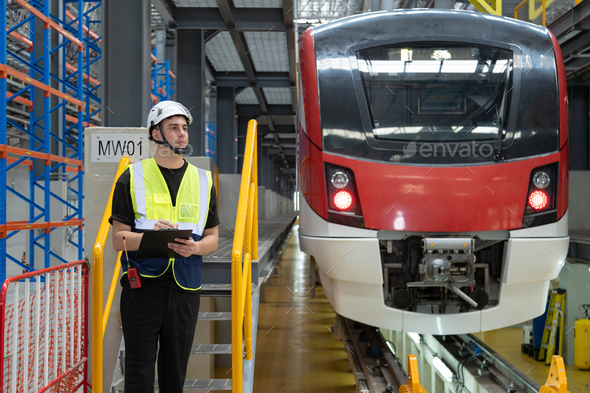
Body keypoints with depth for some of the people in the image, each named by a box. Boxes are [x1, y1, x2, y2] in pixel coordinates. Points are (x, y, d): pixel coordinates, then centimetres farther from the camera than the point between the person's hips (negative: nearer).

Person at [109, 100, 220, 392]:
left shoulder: (203, 180, 12)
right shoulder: (132, 178, 3)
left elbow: (213, 237, 14)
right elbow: (118, 240, -1)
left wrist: (196, 247, -9)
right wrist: (151, 234, -20)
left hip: (185, 287, 3)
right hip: (143, 284, -2)